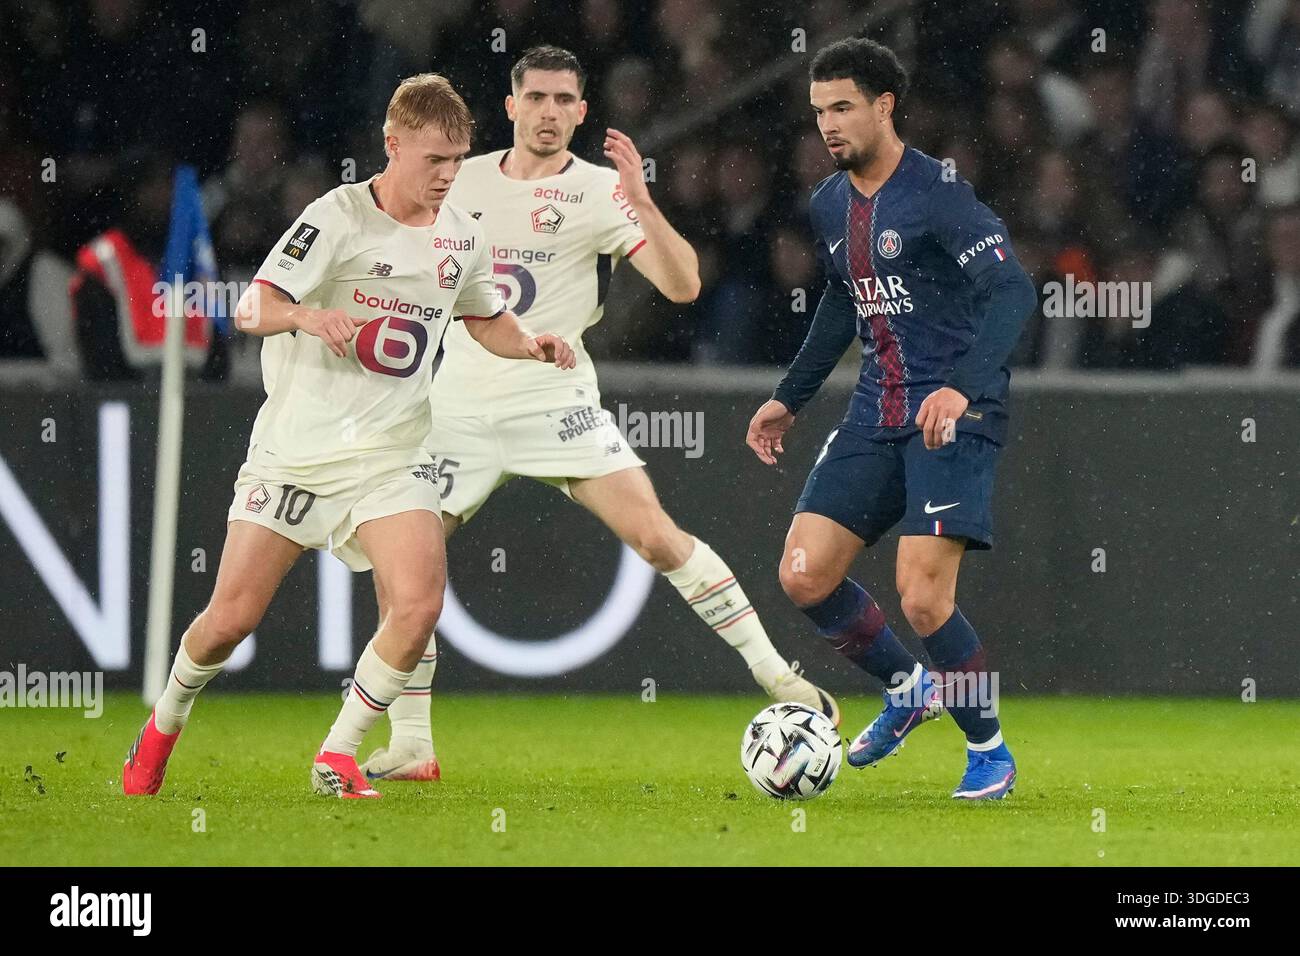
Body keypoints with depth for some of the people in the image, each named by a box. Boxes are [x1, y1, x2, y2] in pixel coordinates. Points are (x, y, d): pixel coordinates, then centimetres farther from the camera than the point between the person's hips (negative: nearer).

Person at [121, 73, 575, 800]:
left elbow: (486, 321, 24)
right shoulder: (339, 217, -12)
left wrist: (531, 346, 2)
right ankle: (166, 725, 29)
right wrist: (309, 314, -39)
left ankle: (338, 758, -3)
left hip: (392, 454, 3)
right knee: (232, 618, -2)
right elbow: (251, 310, -17)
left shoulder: (461, 236, 5)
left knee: (419, 605, -20)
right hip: (297, 446, -3)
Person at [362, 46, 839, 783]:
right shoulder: (461, 183, 6)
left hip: (556, 403, -3)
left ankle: (775, 674, -6)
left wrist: (642, 204, -28)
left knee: (654, 535, -16)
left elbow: (682, 285, -16)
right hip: (463, 409, 3)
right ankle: (411, 749, 5)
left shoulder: (600, 193, -5)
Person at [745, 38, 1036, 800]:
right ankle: (908, 689, 23)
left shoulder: (937, 194, -14)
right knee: (804, 575, -2)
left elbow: (1013, 290, -22)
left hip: (953, 417, -7)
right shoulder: (830, 205, 10)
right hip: (876, 415, 7)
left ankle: (990, 749, 6)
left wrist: (963, 387, -35)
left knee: (923, 597, -16)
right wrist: (790, 399, 27)